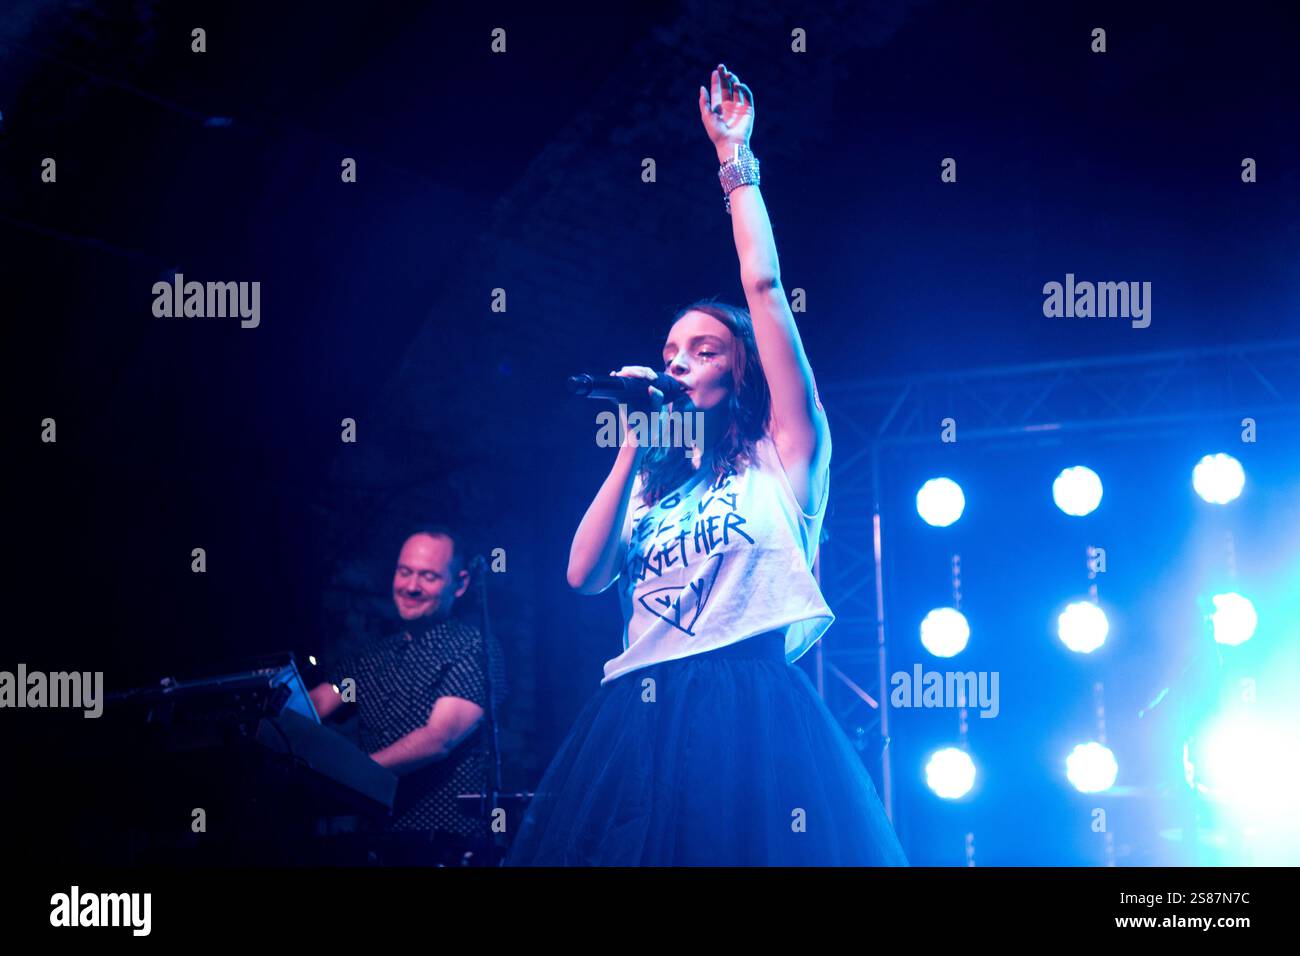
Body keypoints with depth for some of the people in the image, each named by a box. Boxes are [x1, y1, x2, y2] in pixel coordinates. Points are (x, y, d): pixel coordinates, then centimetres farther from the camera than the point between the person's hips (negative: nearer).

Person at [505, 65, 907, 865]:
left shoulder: (783, 455, 11)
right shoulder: (656, 480, 25)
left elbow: (764, 284, 3)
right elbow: (584, 575, 8)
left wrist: (736, 161, 10)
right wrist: (633, 446, 10)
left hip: (752, 720, -4)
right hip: (639, 727, 5)